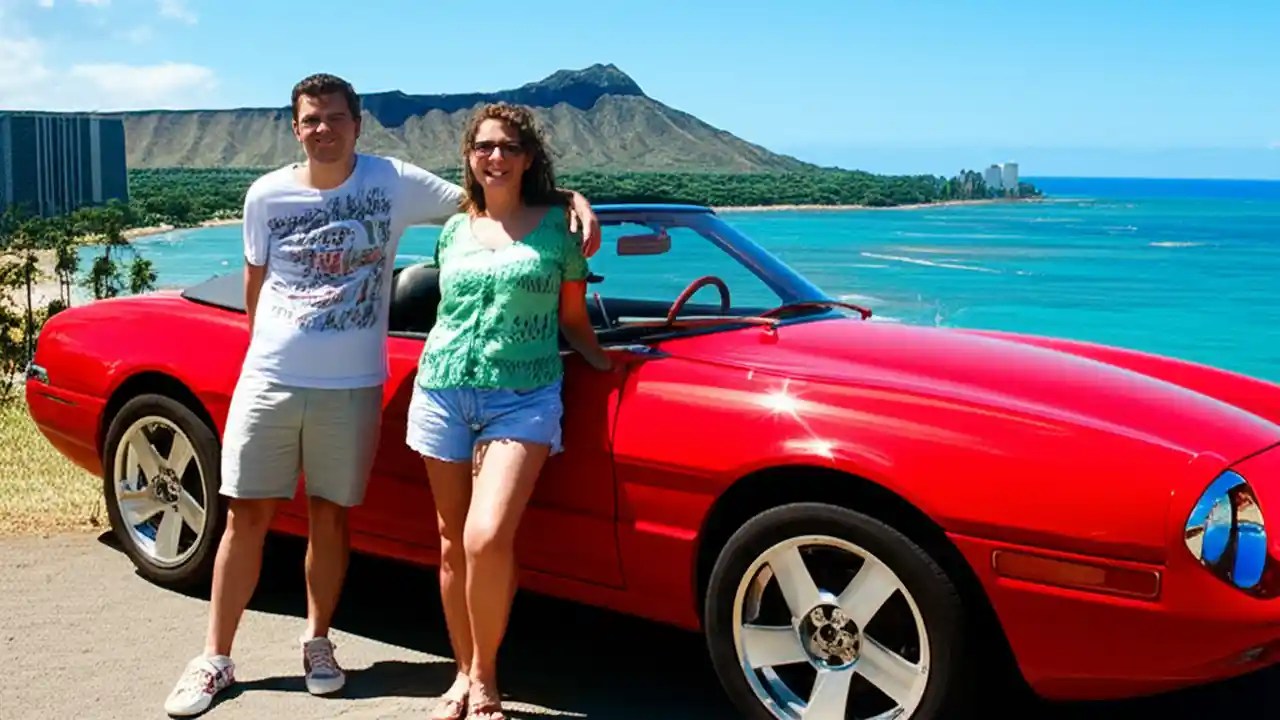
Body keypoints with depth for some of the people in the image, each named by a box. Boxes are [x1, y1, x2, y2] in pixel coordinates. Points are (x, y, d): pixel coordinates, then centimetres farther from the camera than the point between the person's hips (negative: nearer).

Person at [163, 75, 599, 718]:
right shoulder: (267, 194, 1)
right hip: (268, 380, 1)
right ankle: (215, 659, 13)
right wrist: (272, 346, 13)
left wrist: (572, 199, -13)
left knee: (329, 515, 8)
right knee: (246, 515, 3)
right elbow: (255, 282, 13)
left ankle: (317, 642, 27)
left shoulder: (395, 182, -3)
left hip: (350, 387, -1)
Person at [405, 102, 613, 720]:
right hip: (443, 391, 4)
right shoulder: (454, 230, 12)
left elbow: (572, 318, 8)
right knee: (453, 544, 7)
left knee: (488, 538, -19)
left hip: (523, 397, -4)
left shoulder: (557, 224, 3)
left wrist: (606, 365, -2)